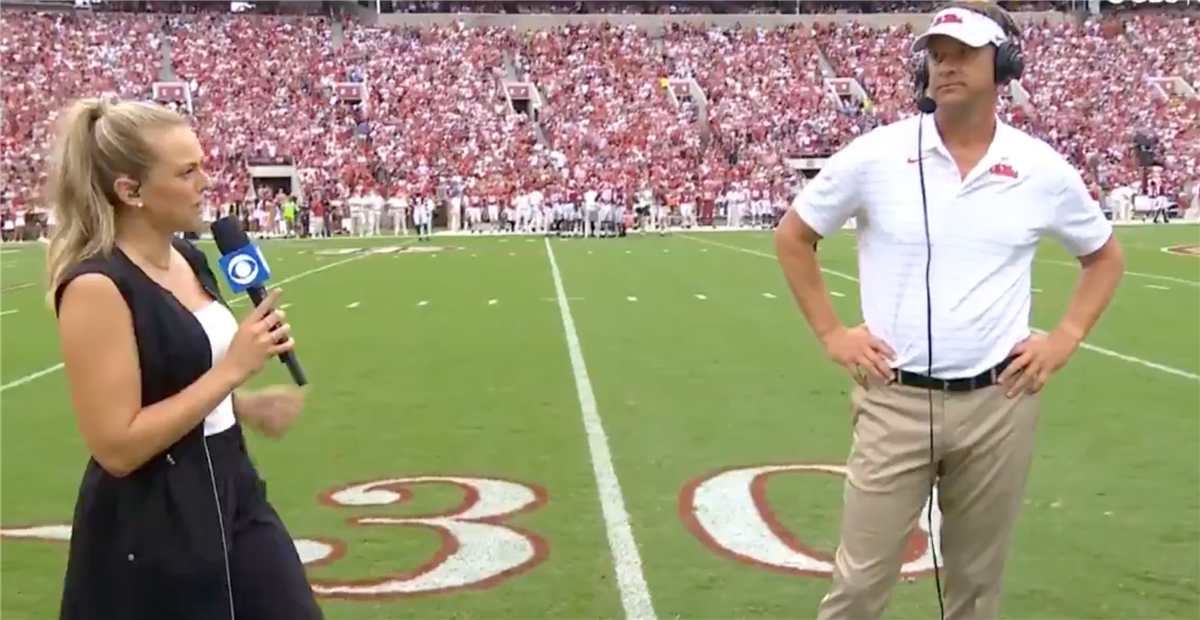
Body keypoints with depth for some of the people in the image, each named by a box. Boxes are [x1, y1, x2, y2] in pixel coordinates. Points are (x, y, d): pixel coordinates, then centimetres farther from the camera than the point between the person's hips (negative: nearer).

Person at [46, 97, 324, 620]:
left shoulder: (189, 259, 6)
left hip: (232, 494, 8)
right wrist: (233, 368, -22)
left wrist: (246, 406, 3)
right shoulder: (97, 287, -20)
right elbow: (117, 446, -23)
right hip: (151, 528, -8)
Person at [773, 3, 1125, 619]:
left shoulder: (1042, 169, 1)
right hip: (895, 402, -1)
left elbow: (1105, 256, 17)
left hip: (998, 404, 2)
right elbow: (792, 236, 8)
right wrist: (831, 332, 1)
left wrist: (1065, 338, 3)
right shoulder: (875, 154, -4)